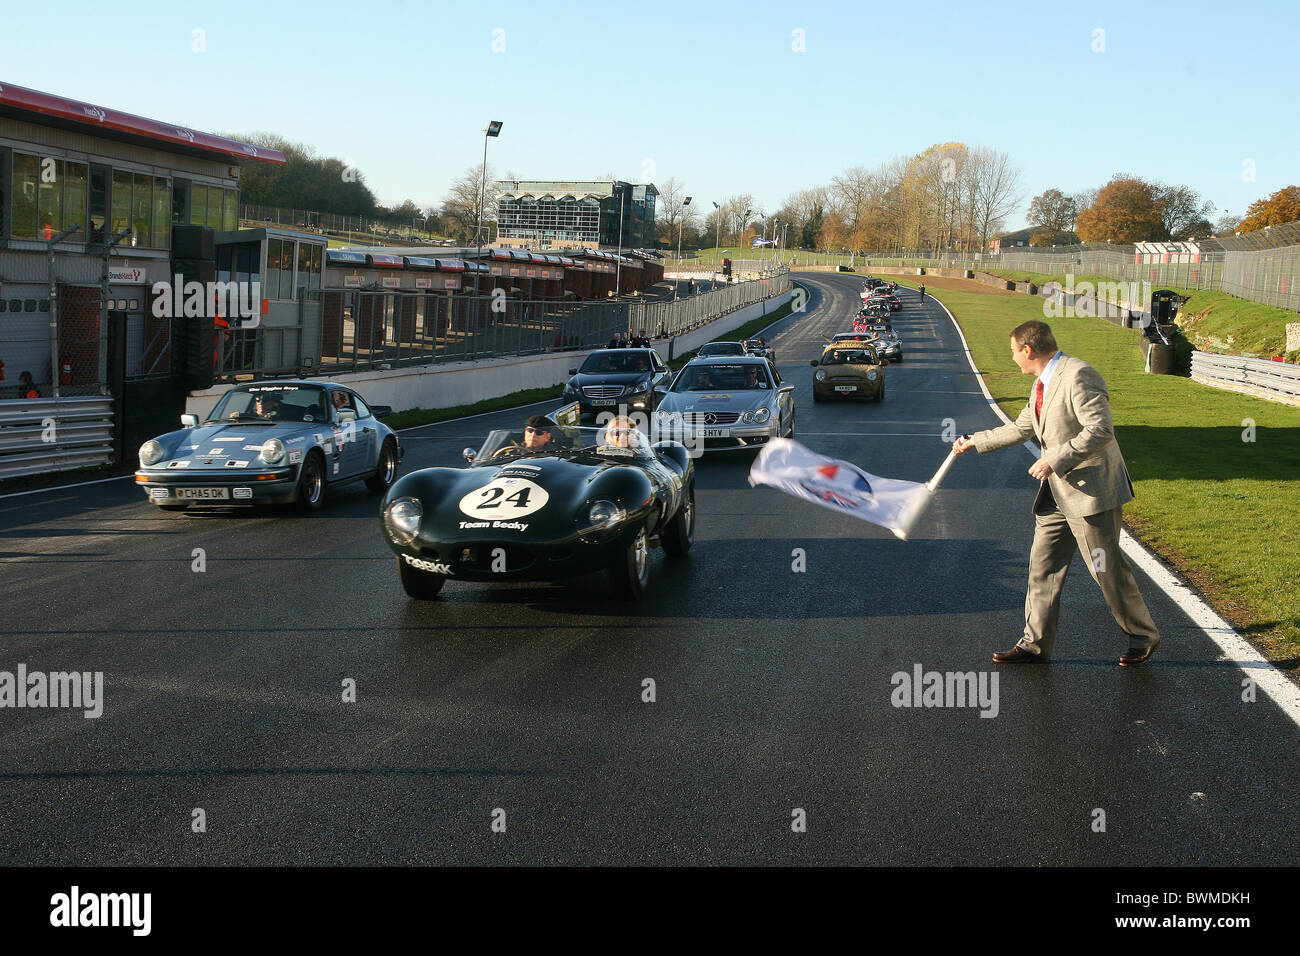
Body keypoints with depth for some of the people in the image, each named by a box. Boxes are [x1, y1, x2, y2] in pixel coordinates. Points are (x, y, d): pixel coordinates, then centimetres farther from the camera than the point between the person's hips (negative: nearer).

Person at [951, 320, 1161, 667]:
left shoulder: (1078, 376, -17)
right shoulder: (1042, 384, 14)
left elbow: (1100, 430, -25)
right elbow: (1022, 428, 26)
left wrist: (1055, 460, -23)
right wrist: (975, 441, 29)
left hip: (1091, 491, -9)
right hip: (1057, 492, 10)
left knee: (1107, 570, -1)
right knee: (1043, 567, 9)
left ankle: (1143, 637, 15)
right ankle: (1035, 643, 15)